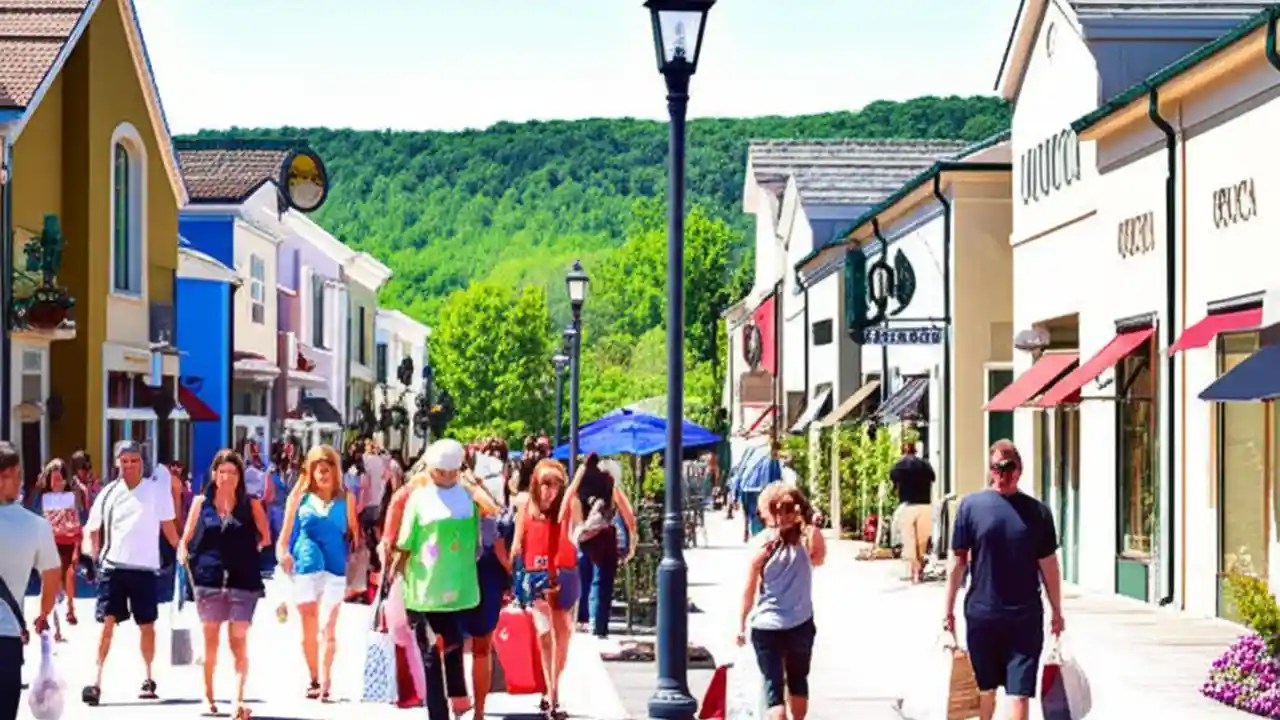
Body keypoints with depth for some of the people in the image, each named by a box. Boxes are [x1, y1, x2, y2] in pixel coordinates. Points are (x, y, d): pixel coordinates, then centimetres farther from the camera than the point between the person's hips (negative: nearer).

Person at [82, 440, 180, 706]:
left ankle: (148, 678, 20)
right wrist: (96, 556, 5)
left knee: (146, 625, 7)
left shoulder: (156, 488, -1)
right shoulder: (109, 493, 4)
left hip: (145, 567, -1)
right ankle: (97, 681, -7)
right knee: (107, 622, -5)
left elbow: (167, 524, 5)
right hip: (113, 566, 1)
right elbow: (94, 529, 13)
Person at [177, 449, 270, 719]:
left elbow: (265, 538, 10)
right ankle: (208, 697, 22)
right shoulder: (201, 502, 5)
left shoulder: (251, 504, 3)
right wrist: (185, 559, -8)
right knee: (210, 640, 9)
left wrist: (254, 549, -5)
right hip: (209, 579, 1)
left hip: (243, 580, -1)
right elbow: (186, 540, 8)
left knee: (239, 642, -4)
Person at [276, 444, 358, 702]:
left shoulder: (346, 498, 7)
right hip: (305, 566, 1)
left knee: (327, 627, -9)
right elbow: (286, 533, 9)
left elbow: (354, 534, 10)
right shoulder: (300, 497, 6)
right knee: (309, 630, 6)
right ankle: (315, 680, 17)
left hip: (335, 567, -1)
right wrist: (283, 555, -3)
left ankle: (325, 683, -15)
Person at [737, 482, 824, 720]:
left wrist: (742, 623, 7)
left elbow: (750, 589, -5)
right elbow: (819, 559, 17)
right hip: (800, 624, 2)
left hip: (766, 626, -2)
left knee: (773, 686, 1)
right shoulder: (808, 538, -7)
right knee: (798, 680, 23)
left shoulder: (761, 543, -10)